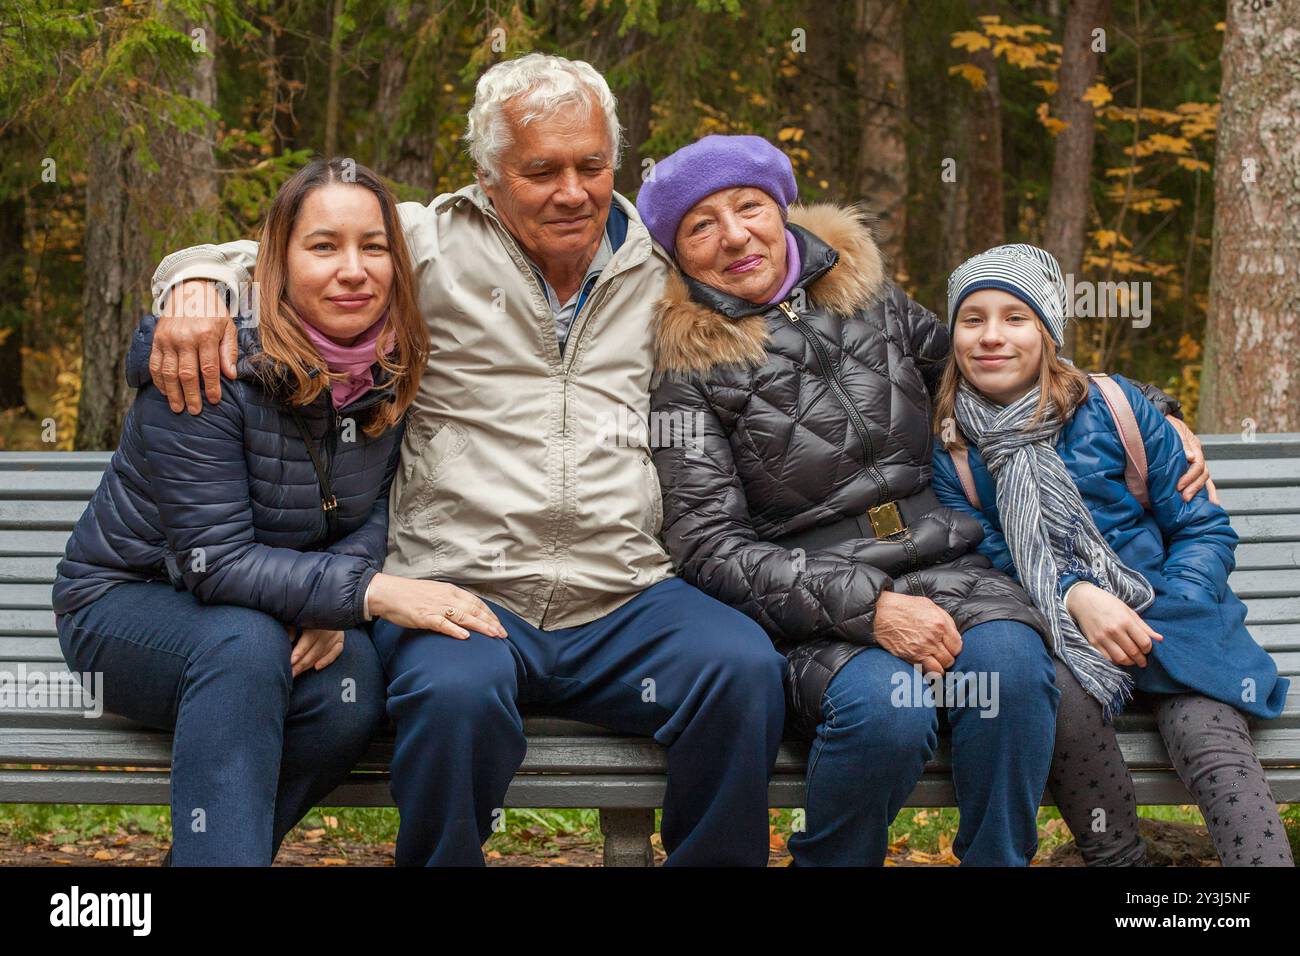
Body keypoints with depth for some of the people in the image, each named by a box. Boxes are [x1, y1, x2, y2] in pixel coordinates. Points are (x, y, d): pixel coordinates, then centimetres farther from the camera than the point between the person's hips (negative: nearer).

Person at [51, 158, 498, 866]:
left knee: (352, 677, -28)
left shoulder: (391, 372, -6)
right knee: (244, 645, -37)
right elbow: (215, 559, -27)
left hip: (279, 614, 5)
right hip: (130, 597, -4)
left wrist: (329, 602, -21)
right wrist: (367, 591, -37)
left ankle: (203, 853, -11)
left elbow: (377, 508, 1)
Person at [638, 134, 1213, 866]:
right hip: (813, 606, -3)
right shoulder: (691, 369, 1)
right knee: (887, 709, -34)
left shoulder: (868, 298, 14)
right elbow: (709, 545, -7)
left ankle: (999, 860, -13)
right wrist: (868, 606, -20)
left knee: (1010, 661, -30)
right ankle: (827, 860, -7)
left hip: (943, 566, 4)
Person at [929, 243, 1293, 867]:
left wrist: (1161, 622, -12)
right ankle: (1119, 860, -20)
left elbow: (1203, 528, 5)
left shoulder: (1114, 408, 3)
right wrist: (1075, 597, -20)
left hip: (1167, 620, 0)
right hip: (1052, 633, 0)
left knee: (1212, 745, -30)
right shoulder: (950, 447, 5)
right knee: (1063, 698, -35)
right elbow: (988, 560, 0)